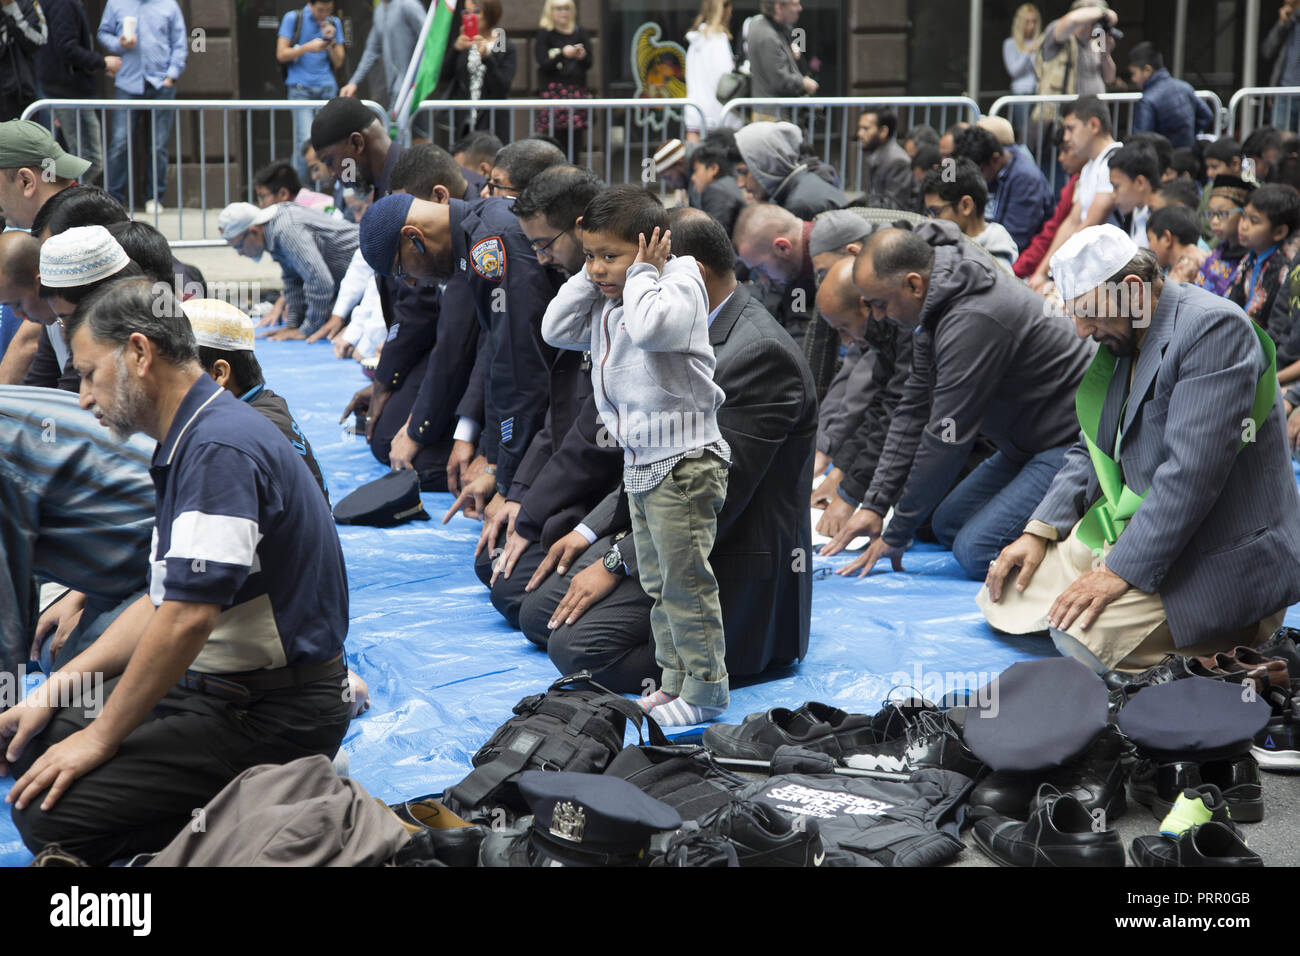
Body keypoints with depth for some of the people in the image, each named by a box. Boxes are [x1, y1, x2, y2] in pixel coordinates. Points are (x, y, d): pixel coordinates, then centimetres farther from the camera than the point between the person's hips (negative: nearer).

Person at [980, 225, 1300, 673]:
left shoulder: (1213, 329, -20)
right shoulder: (1118, 336, 9)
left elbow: (1191, 473, -27)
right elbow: (1091, 451, 17)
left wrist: (1121, 570, -27)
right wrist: (1038, 531, 2)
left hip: (1214, 553, -9)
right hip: (1128, 528, 9)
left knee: (1080, 633, -25)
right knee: (1004, 597, 5)